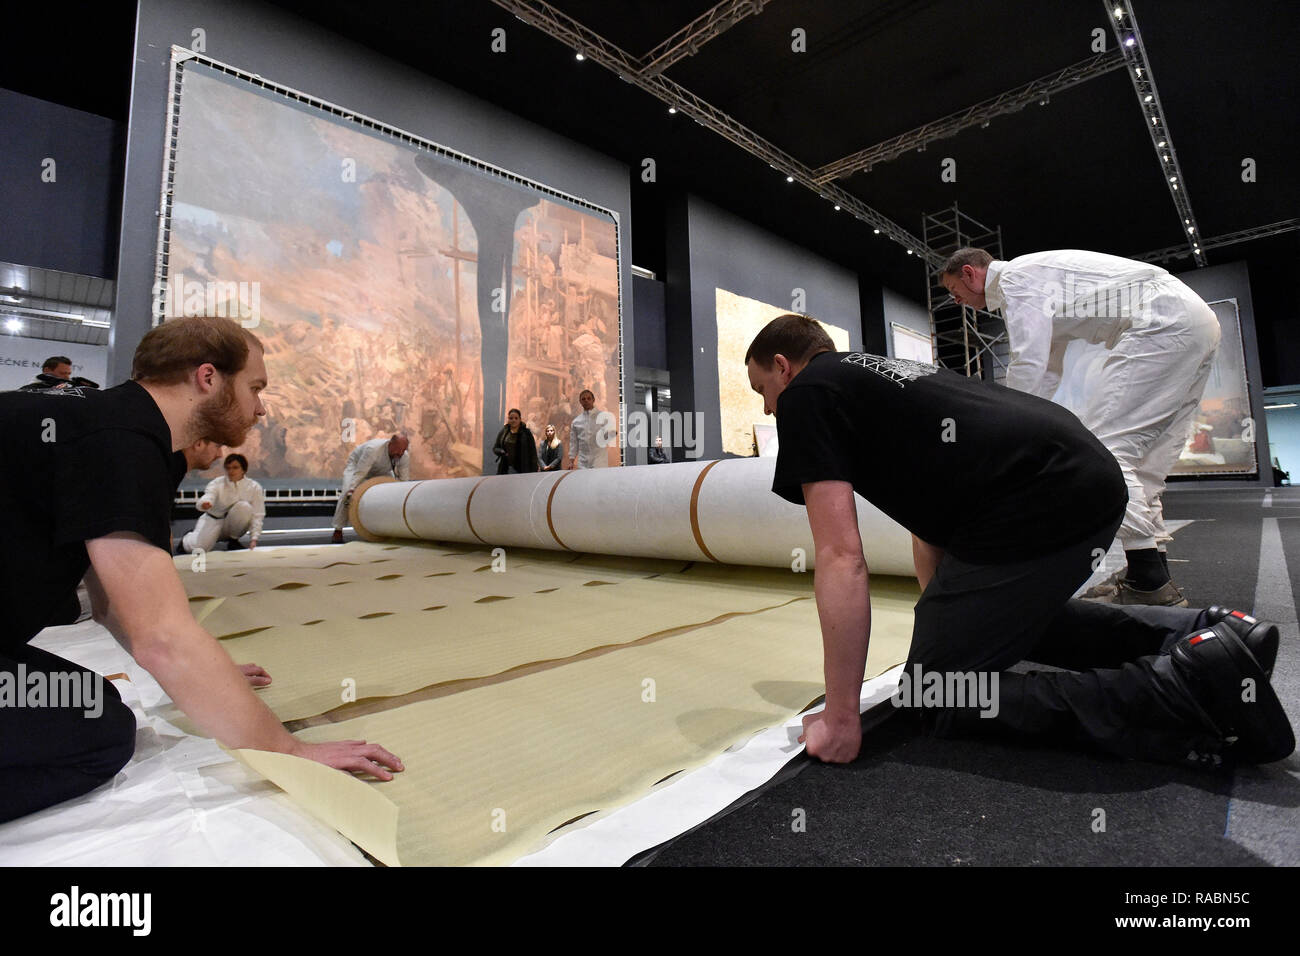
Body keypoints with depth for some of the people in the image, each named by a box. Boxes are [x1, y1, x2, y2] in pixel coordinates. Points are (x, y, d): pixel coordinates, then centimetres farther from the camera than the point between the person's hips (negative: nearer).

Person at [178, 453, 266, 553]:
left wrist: (253, 539, -24)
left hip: (234, 525, 0)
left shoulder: (254, 487, -11)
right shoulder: (216, 483, -9)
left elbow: (257, 515, -14)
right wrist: (204, 504, -57)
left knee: (244, 506, -31)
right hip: (214, 520, 0)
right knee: (200, 547, -24)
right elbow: (208, 497, -31)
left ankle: (233, 539, -9)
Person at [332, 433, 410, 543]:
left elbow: (404, 480, -22)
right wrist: (351, 490, -48)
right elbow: (359, 472, -41)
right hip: (357, 464, -4)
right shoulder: (373, 448, -41)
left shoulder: (404, 456, -27)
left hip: (381, 470, 5)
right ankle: (338, 530, -15)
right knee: (347, 492, -25)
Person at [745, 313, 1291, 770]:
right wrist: (943, 619, 36)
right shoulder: (871, 377, 25)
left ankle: (1187, 689, -4)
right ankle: (1191, 635, 21)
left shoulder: (805, 395, -3)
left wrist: (841, 719, -6)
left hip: (1039, 508, -10)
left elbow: (841, 560, -13)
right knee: (1008, 616, 35)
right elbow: (927, 514, 29)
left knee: (937, 701, 4)